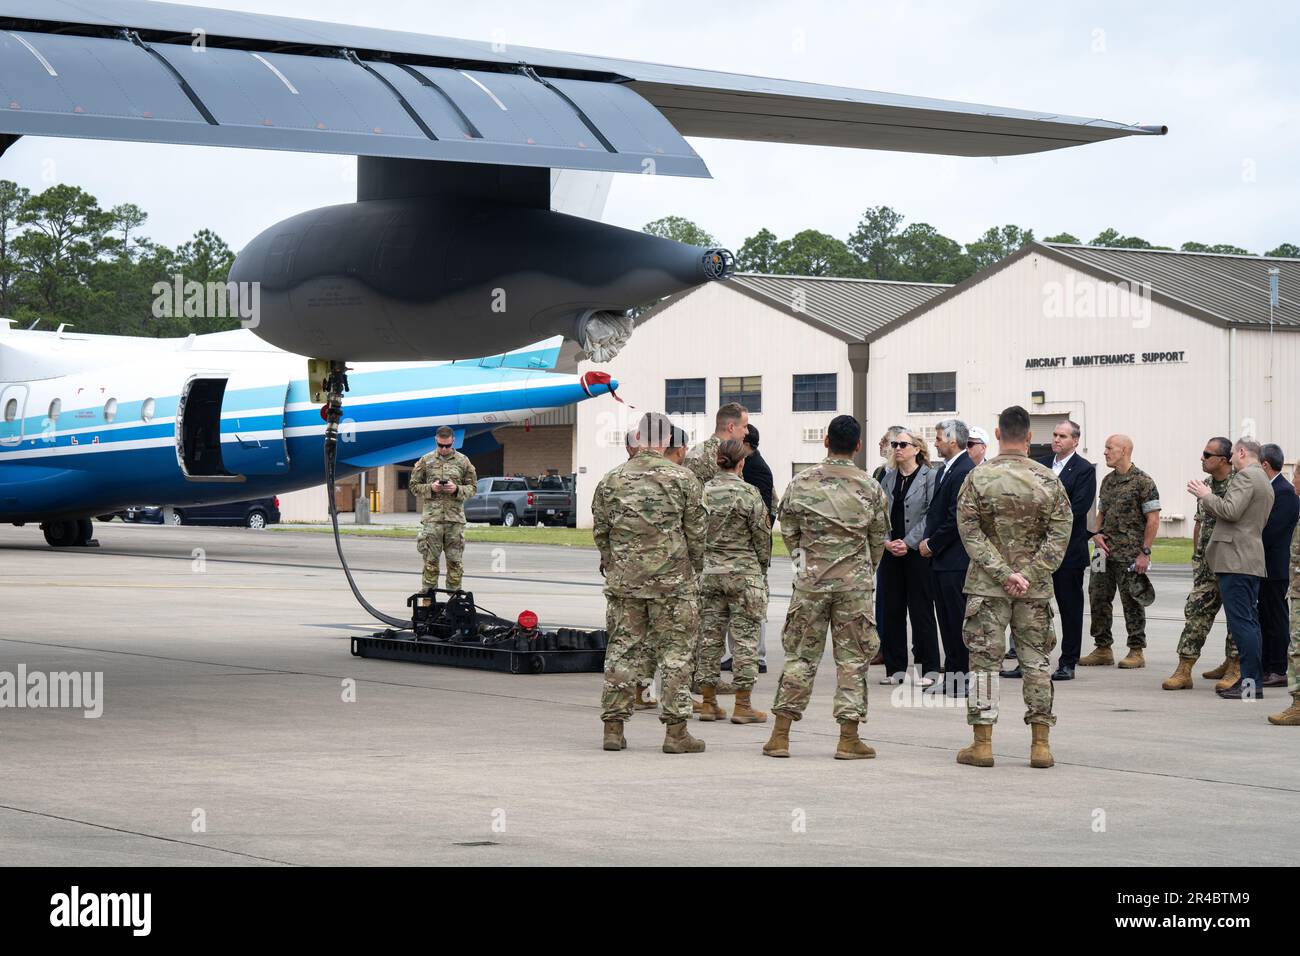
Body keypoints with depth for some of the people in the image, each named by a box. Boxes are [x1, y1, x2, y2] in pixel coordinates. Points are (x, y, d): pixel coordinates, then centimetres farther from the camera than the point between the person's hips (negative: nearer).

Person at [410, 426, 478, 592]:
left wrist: (457, 489, -9)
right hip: (432, 517, -1)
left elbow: (473, 488, 11)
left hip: (455, 518, 1)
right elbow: (414, 485, 10)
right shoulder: (426, 461, 7)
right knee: (430, 560, -1)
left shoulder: (463, 461, 8)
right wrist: (431, 488, -8)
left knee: (455, 561, 3)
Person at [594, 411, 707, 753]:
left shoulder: (612, 480, 3)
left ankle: (613, 727, 10)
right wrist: (695, 567, 15)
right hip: (672, 581, -3)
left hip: (623, 580, 3)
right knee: (675, 652, 3)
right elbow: (695, 531, 0)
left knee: (621, 650, 9)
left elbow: (600, 531, 7)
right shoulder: (682, 479, -4)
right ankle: (675, 730, 1)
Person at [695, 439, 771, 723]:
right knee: (745, 637, 1)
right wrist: (762, 566, 9)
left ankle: (708, 702, 12)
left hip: (709, 572, 5)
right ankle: (742, 705, 0)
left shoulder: (703, 492, 1)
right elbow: (762, 536, -5)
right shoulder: (749, 494, -11)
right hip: (743, 574, -5)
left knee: (709, 636, 9)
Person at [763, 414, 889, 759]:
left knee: (800, 654, 7)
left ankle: (780, 736, 6)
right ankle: (848, 738, 3)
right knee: (852, 657, 5)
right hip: (855, 582, -1)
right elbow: (879, 540, 7)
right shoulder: (870, 488, -2)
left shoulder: (800, 483, -2)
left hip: (810, 580, 1)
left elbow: (789, 532, 5)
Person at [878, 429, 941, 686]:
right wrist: (886, 541, -5)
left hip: (917, 551, -5)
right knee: (891, 609, 6)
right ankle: (896, 667, 12)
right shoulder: (889, 477, 11)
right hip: (891, 551, 5)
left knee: (921, 610, -3)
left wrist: (908, 542, -14)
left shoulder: (929, 476, -4)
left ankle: (929, 668, 3)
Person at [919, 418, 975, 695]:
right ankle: (951, 678, 18)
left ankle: (961, 680, -2)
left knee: (958, 620, -6)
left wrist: (932, 544, -11)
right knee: (947, 620, 12)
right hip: (941, 558, 10)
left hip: (956, 560, -10)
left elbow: (958, 519, -18)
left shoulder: (965, 471, -14)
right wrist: (927, 541, 7)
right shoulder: (943, 470, 17)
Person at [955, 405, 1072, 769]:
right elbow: (1060, 535, -5)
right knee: (1036, 661, 7)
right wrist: (1028, 576, -7)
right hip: (1035, 589, 1)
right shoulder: (1048, 480, -2)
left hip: (987, 586, -1)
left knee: (985, 661, 3)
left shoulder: (978, 478, -5)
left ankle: (982, 743, 3)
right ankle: (1040, 744, 7)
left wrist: (1003, 574, -10)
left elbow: (971, 534, -9)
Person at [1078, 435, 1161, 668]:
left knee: (1132, 601, -2)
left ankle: (1137, 651, 6)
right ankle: (1102, 649, 15)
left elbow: (1153, 519, -10)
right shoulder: (1107, 481, 15)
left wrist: (1145, 552, -14)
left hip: (1130, 553, -7)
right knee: (1098, 598, 6)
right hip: (1106, 551, 7)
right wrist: (1097, 533, 4)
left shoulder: (1142, 481, -7)